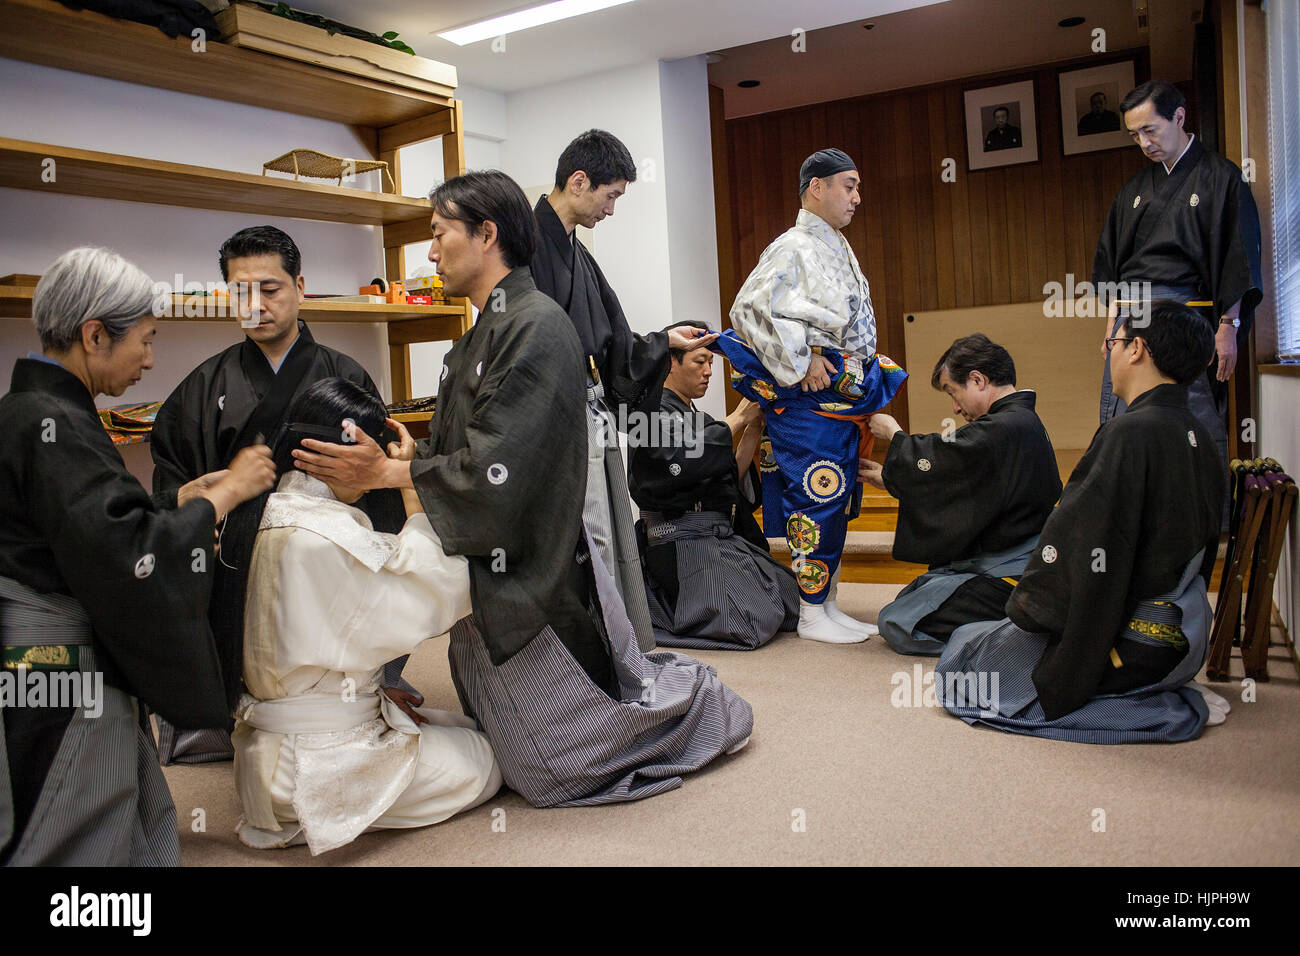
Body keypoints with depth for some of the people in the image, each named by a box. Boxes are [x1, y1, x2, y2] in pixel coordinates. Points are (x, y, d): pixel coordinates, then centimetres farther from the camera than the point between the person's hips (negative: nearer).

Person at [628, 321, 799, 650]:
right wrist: (737, 419, -11)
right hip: (683, 540, -9)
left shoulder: (700, 418, 23)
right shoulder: (654, 410, -3)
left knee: (791, 597, -5)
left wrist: (754, 429, 3)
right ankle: (650, 605, -2)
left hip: (724, 535, 10)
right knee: (755, 622, -25)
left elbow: (733, 477, 15)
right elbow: (681, 461, -21)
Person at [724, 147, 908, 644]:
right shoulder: (794, 249, -11)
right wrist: (802, 363, -19)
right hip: (809, 401, -9)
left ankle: (827, 605, 20)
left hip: (843, 399, 9)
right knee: (816, 497, -6)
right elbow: (751, 309, -22)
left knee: (836, 501, 11)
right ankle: (811, 614, 4)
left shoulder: (837, 248, 18)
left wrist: (864, 372, 17)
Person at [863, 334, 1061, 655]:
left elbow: (933, 460, -17)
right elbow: (953, 483, 15)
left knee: (896, 623, -10)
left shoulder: (1005, 427, -23)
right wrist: (889, 479, 19)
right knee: (906, 599, 21)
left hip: (1006, 576, -11)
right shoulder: (1022, 421, 10)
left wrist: (893, 433, 4)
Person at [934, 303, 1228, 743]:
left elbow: (1085, 545, -23)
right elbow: (1204, 550, 15)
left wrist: (1026, 608, -6)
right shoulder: (1199, 439, 6)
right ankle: (1170, 693, 10)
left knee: (961, 658, 2)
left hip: (1128, 645, -9)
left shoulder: (1129, 433, -22)